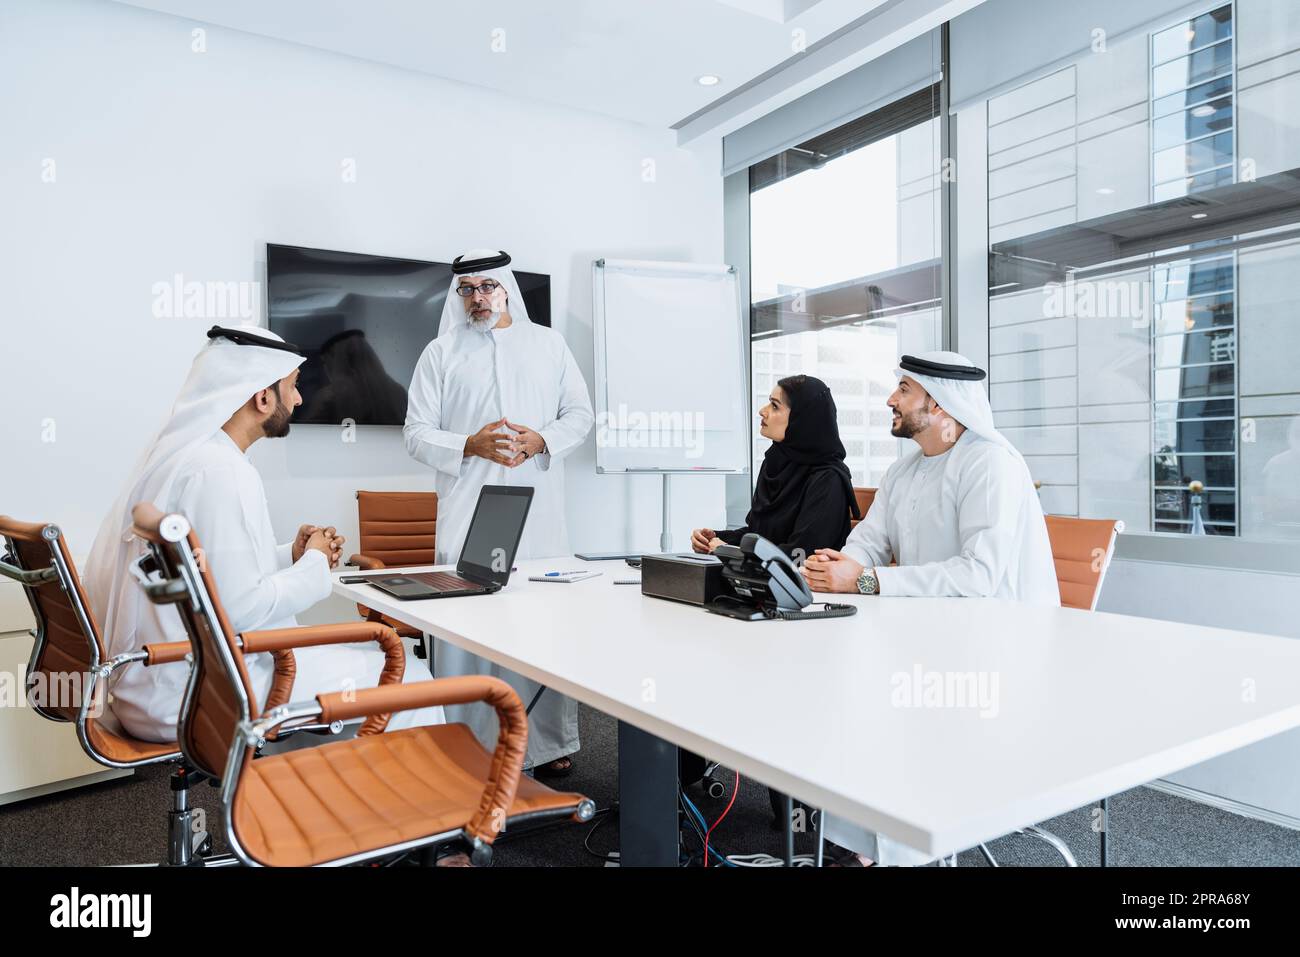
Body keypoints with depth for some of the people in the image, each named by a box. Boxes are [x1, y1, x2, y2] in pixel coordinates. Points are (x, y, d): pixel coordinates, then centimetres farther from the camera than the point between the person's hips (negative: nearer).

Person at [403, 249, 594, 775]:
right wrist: (470, 445, -13)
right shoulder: (440, 353, 10)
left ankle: (549, 741, 15)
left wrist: (542, 441, -8)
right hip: (468, 515, -1)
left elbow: (580, 413, 11)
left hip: (539, 512, 1)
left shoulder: (548, 343, 14)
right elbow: (417, 433, 5)